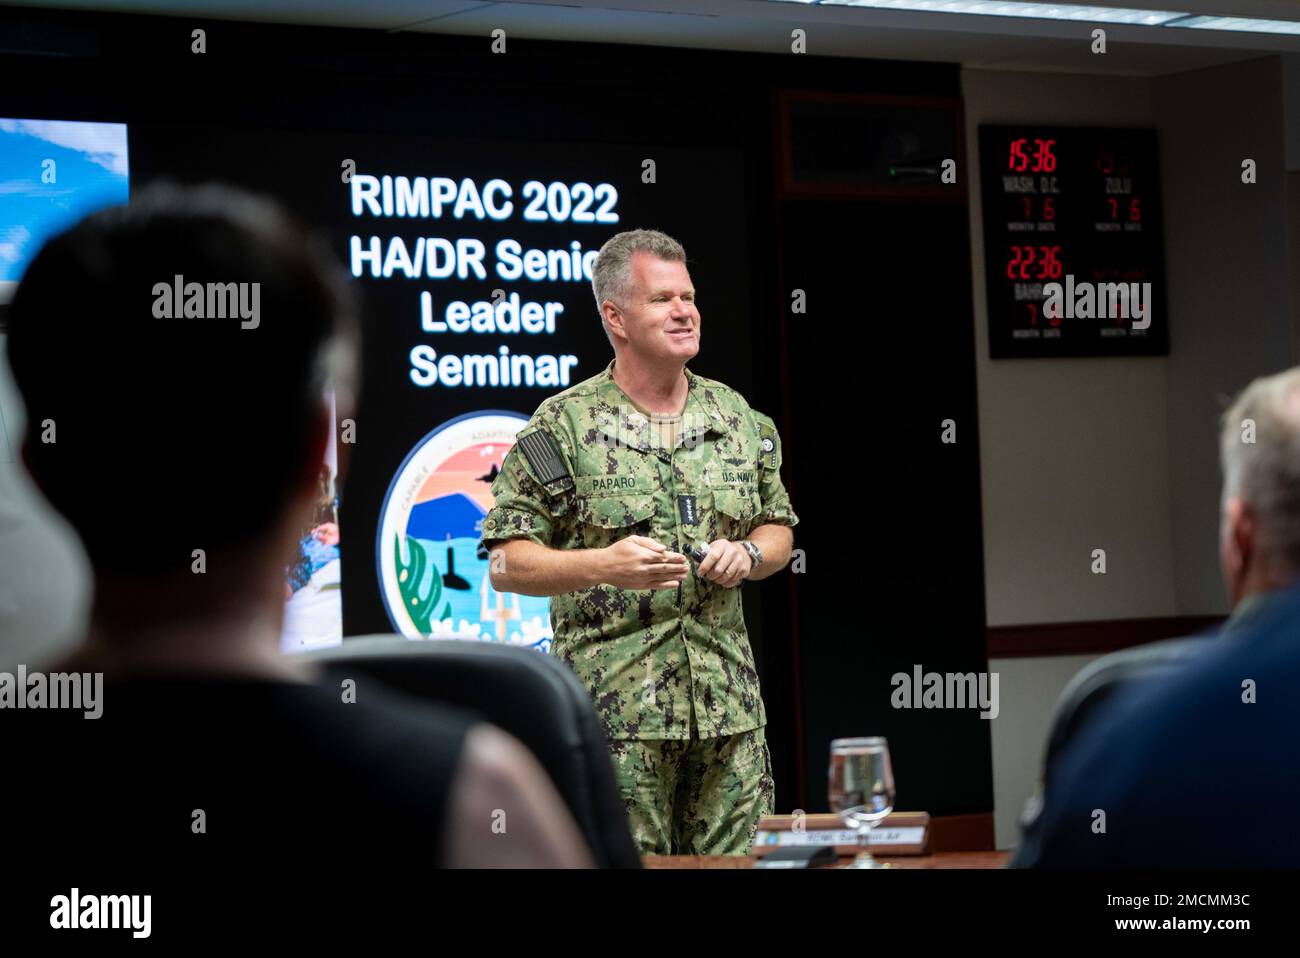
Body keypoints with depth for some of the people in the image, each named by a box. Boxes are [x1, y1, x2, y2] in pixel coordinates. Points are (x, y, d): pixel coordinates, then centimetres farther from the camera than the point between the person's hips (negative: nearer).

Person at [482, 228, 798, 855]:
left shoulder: (736, 418, 13)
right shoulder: (563, 427, -2)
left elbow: (779, 527, 22)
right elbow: (506, 563, -4)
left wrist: (748, 554, -1)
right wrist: (603, 564, -19)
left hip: (729, 705, 5)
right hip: (615, 708, -4)